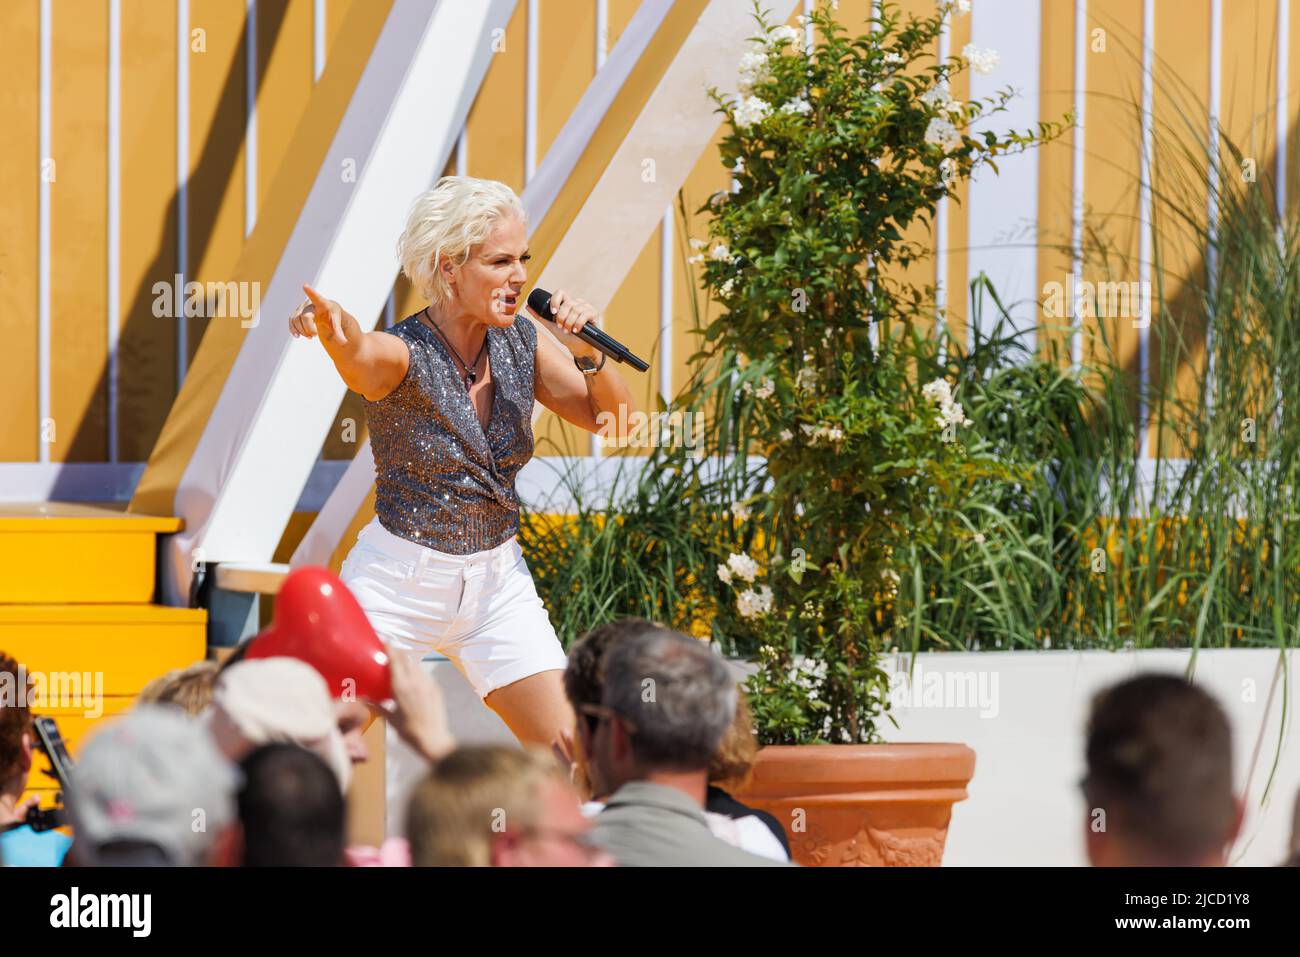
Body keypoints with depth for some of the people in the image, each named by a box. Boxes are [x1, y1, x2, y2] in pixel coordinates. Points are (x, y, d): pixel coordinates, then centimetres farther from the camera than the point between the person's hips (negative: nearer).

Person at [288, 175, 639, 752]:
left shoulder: (522, 341, -1)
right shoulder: (402, 353, -18)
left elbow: (611, 418, 5)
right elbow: (360, 356, -42)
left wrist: (588, 354, -16)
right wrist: (328, 319, -66)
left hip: (497, 580, 5)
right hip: (398, 580, -5)